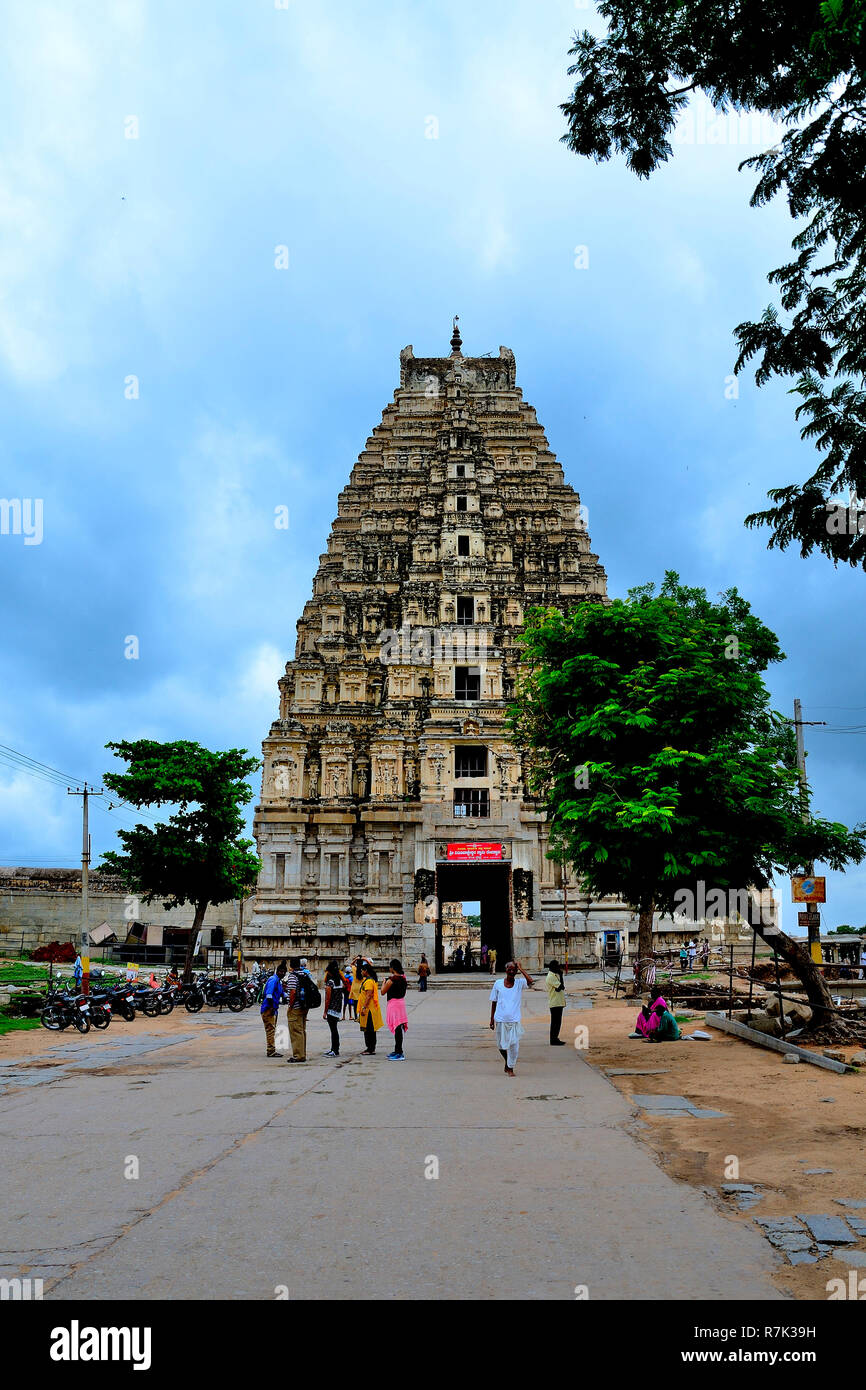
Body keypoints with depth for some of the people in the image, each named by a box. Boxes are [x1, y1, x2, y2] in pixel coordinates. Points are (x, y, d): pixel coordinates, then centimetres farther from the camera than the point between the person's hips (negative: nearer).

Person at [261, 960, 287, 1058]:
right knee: (270, 1029, -10)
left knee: (272, 1030, 15)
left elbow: (282, 992, 34)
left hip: (273, 1009, 11)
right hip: (268, 1009, -11)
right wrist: (271, 1006, -28)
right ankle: (271, 1051, -9)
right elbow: (269, 993, -25)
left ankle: (271, 1050, 22)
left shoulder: (279, 981, 17)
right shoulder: (273, 979, -14)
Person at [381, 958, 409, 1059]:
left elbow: (383, 992, -10)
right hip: (401, 1001, 9)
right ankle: (397, 1051, 27)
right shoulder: (403, 978, 7)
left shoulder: (391, 979, -17)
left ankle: (399, 1054, -10)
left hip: (394, 1002, -9)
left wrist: (384, 982, 8)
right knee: (399, 1028, 16)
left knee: (397, 1028, -9)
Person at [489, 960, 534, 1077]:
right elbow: (493, 1002, 9)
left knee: (514, 1045, -5)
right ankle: (507, 1061, 37)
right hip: (500, 1019, 1)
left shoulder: (520, 984, 0)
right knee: (501, 1045, 11)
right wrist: (492, 1019, 8)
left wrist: (520, 968, -17)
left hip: (514, 1020, -1)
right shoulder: (498, 984, 3)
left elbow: (530, 981, -23)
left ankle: (510, 1068, 11)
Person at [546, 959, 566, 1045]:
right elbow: (560, 987, -22)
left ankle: (555, 1039, 20)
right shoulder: (551, 977, -16)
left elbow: (562, 987, 19)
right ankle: (554, 1040, -2)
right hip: (555, 1003, -10)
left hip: (559, 1003, 10)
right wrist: (561, 975, -15)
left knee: (557, 1022, 13)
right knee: (555, 1022, -6)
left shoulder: (555, 975, 16)